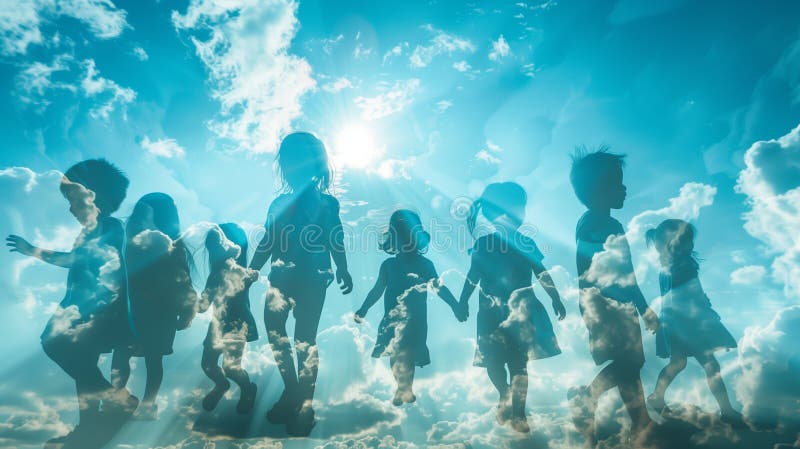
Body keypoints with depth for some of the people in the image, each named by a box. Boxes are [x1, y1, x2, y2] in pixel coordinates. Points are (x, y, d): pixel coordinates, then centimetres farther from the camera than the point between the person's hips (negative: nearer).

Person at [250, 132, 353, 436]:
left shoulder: (326, 203, 4)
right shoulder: (279, 203, 15)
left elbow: (336, 241, 0)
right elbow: (266, 244, 13)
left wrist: (343, 272, -13)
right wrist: (248, 273, 7)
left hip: (312, 280, -4)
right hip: (281, 277, 5)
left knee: (305, 340, -4)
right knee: (275, 333, 0)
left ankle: (305, 406, 3)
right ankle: (291, 392, 17)